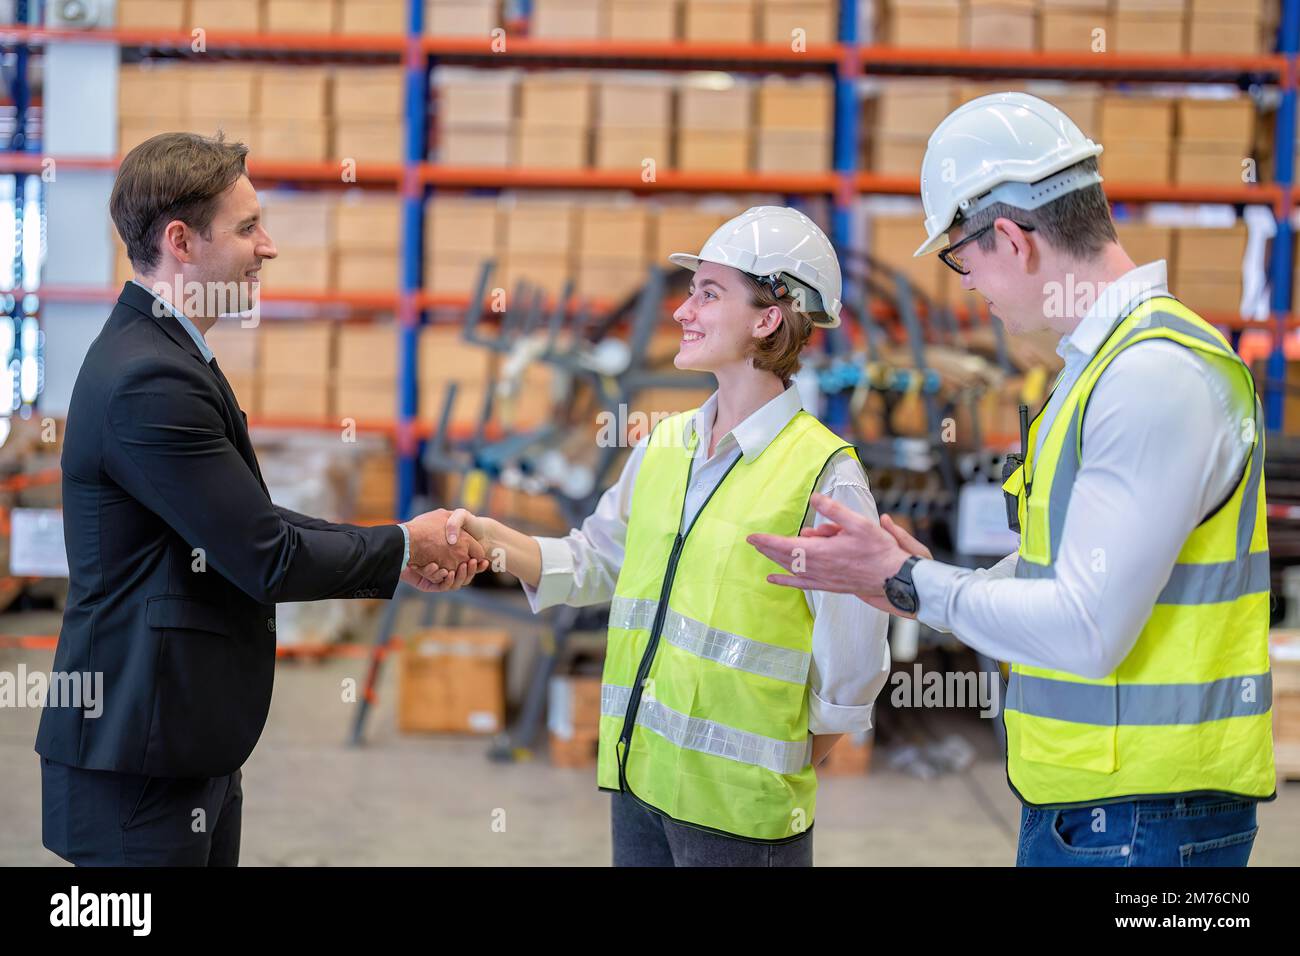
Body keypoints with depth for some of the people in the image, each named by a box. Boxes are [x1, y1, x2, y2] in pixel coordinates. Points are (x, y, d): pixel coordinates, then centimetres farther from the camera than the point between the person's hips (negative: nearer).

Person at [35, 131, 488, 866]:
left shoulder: (165, 356, 11)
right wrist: (403, 546, -4)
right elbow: (267, 559, -20)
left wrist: (402, 561, 9)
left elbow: (253, 523, 14)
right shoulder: (149, 380, -22)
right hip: (139, 761, -10)